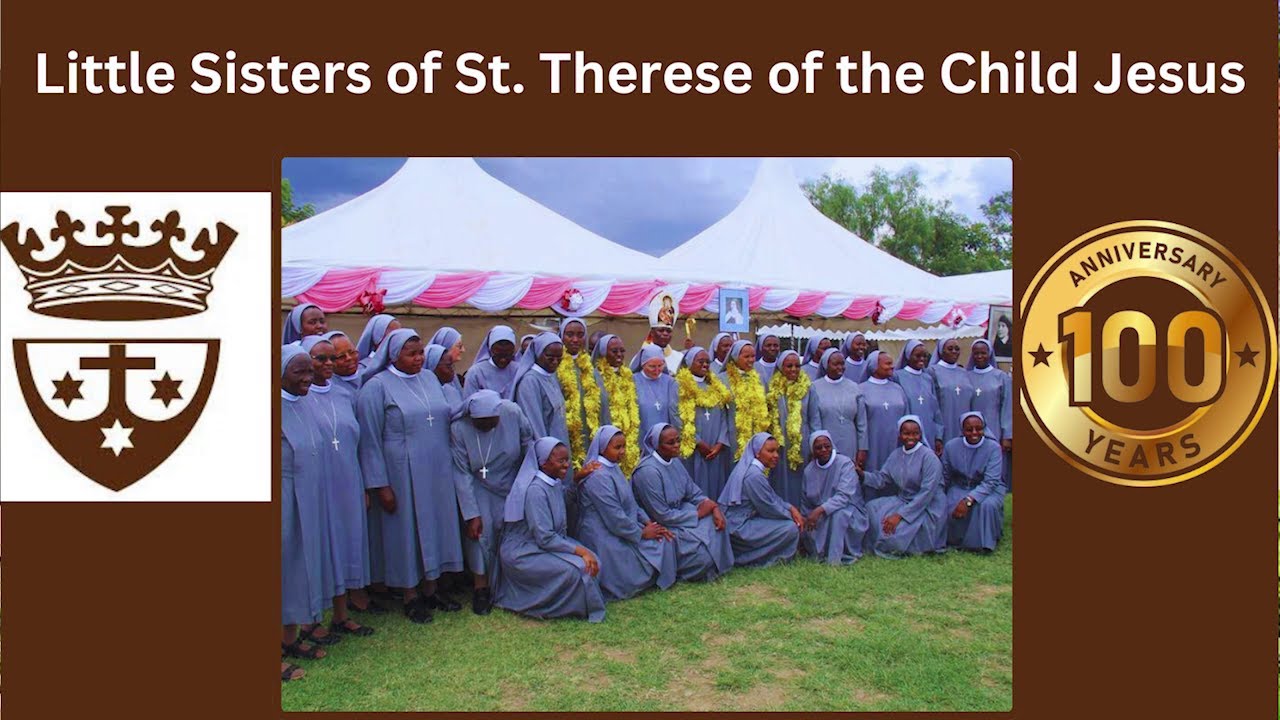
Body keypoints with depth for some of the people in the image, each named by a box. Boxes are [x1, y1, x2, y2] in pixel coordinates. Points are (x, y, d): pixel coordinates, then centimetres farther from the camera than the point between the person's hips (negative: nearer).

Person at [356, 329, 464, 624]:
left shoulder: (430, 378, 8)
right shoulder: (377, 387, -9)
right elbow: (370, 440, -9)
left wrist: (449, 464, 13)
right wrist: (380, 485, -12)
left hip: (437, 472, 6)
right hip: (402, 474, -5)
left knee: (436, 523, 11)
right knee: (407, 528, 4)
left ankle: (430, 589, 26)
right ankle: (411, 596, 19)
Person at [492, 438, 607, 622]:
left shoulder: (556, 485, 4)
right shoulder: (535, 490, -24)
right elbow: (544, 538, -26)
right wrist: (580, 550, -26)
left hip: (548, 543, 9)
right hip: (524, 553, -9)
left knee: (592, 561, -9)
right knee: (577, 568, -25)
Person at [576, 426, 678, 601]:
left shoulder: (613, 467, 8)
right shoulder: (598, 476, -24)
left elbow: (631, 501, 12)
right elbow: (614, 518, -24)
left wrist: (647, 521, -2)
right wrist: (642, 533, -13)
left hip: (624, 526, 9)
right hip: (605, 536, -9)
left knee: (665, 540, 1)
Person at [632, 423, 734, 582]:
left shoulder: (674, 462, 0)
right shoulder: (648, 471, -28)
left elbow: (693, 492, 5)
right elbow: (662, 516, -26)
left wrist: (713, 507, -15)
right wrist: (697, 513, -18)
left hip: (677, 513, 9)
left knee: (716, 520, -6)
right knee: (703, 553, -20)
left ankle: (716, 565, 10)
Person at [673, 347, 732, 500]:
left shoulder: (716, 387, 14)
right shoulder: (680, 386, -2)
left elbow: (723, 417, 9)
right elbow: (680, 419, -9)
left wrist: (720, 443, -5)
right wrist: (698, 443, -13)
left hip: (716, 450, 5)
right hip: (692, 450, -5)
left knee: (715, 486, 7)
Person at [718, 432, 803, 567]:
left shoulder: (750, 468, 9)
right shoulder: (754, 475, -21)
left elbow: (772, 497, 14)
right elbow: (769, 508, -14)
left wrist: (791, 508, 0)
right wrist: (791, 515, 1)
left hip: (739, 521, 10)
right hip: (739, 528, -10)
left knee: (790, 520, 18)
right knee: (791, 528, -11)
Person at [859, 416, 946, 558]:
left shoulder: (929, 458, -16)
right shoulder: (896, 455, 6)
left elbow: (926, 493, -22)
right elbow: (881, 478, 4)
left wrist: (900, 515, -26)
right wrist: (862, 474, -17)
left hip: (927, 508, -7)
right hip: (903, 501, 7)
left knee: (892, 531, -25)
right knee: (872, 508, -9)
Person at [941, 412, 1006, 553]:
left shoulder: (993, 448, -18)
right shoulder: (951, 446, -9)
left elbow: (990, 482, -25)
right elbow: (944, 478, 0)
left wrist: (968, 500, -35)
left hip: (989, 488, -2)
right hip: (960, 487, 2)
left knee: (987, 505, -35)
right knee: (953, 510, -28)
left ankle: (985, 542, -9)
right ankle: (957, 541, 7)